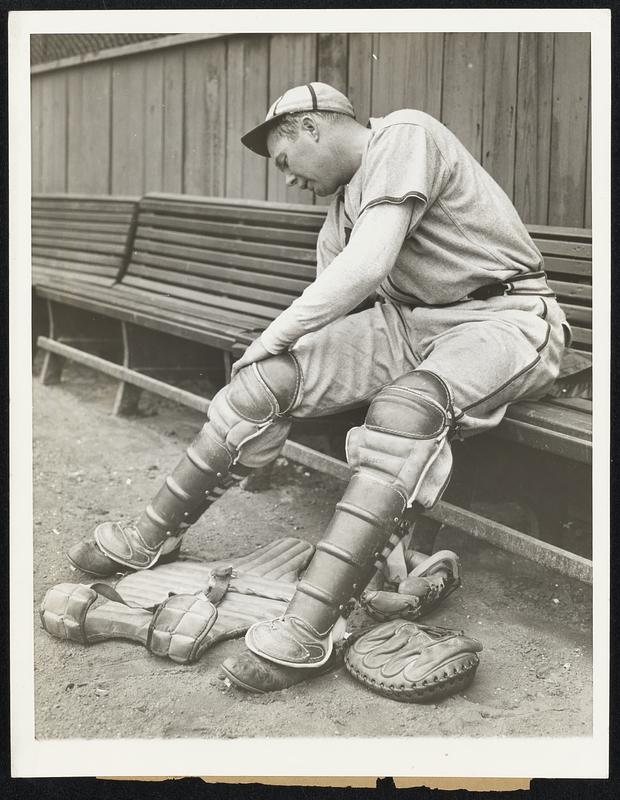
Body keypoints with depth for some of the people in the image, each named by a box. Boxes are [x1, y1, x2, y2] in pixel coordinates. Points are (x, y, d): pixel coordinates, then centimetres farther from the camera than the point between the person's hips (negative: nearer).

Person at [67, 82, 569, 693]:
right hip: (406, 320, 8)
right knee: (271, 374, -8)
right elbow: (337, 293, 13)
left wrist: (274, 336, -13)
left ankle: (309, 629, -37)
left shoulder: (403, 134, -12)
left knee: (408, 406, -37)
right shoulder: (343, 205, 16)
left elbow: (367, 266, -24)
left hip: (502, 316, -8)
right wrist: (275, 352, -4)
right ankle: (151, 538, 3)